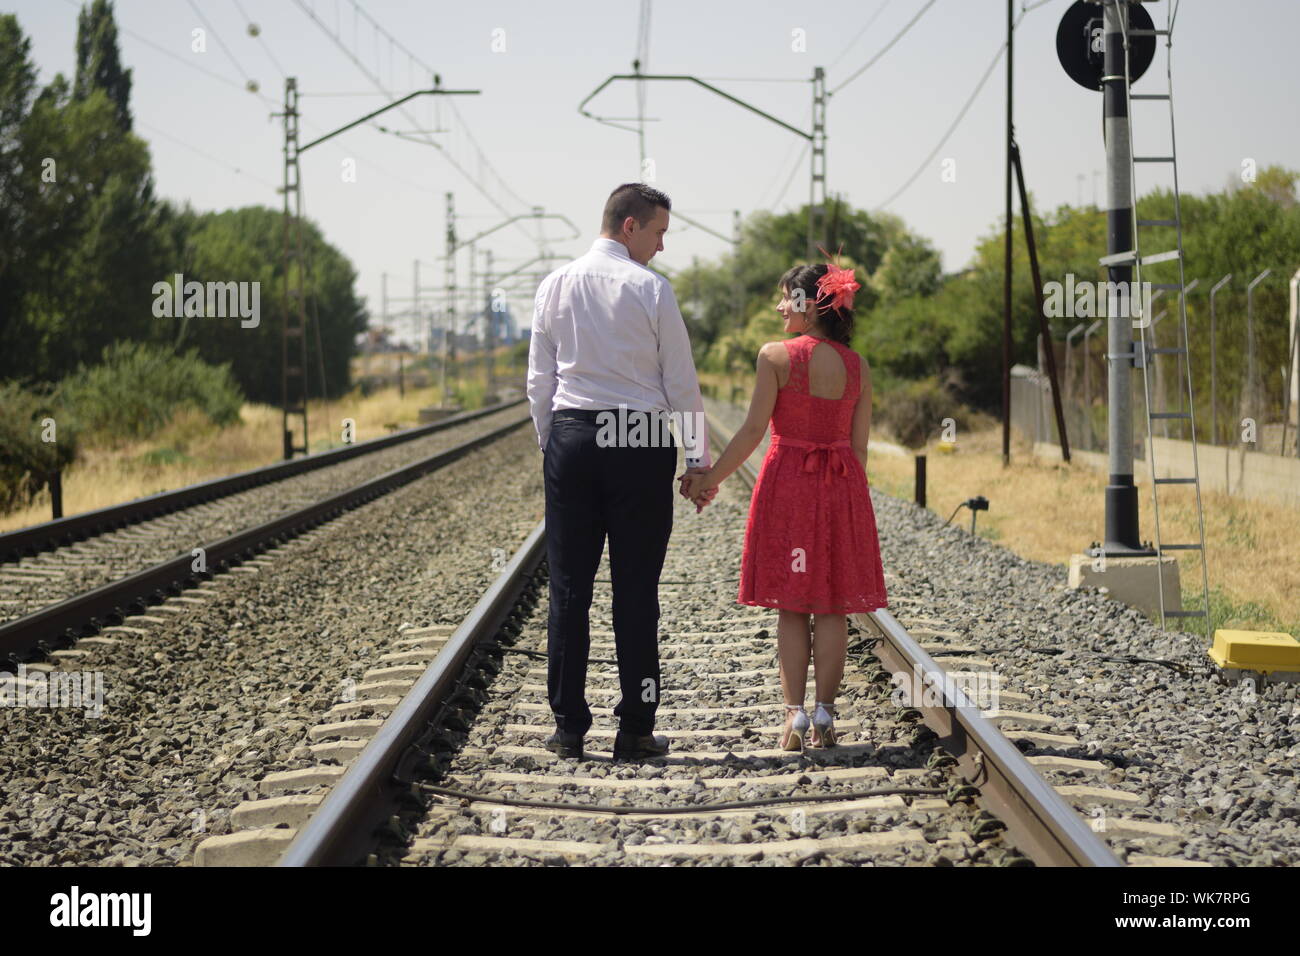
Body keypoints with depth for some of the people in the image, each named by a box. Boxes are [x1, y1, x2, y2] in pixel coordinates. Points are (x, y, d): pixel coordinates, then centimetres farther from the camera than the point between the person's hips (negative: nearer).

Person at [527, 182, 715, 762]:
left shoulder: (555, 286, 7)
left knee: (569, 586, 6)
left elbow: (539, 382, 9)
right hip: (642, 443, -3)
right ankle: (634, 730, 4)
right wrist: (699, 459, 4)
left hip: (570, 436, 3)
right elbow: (681, 383, -2)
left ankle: (569, 727, 9)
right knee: (636, 590, 1)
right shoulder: (651, 289, -4)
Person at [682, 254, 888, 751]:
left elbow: (754, 430, -10)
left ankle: (794, 714, -1)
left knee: (791, 607, 4)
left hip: (787, 480, -3)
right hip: (842, 487, 3)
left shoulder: (776, 356, -8)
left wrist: (709, 479, -2)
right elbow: (859, 445, 5)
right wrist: (850, 497, 14)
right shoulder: (858, 367, 3)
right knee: (832, 607, 7)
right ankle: (824, 715, 7)